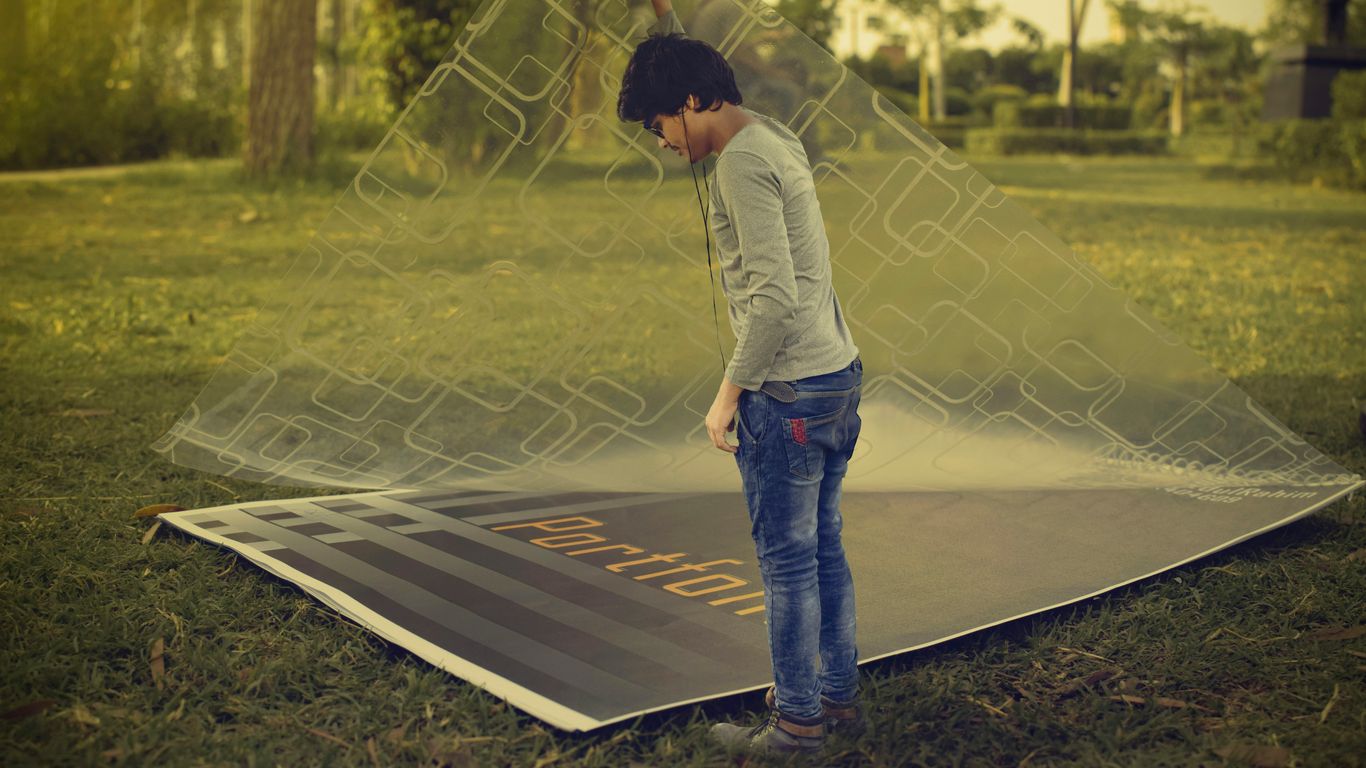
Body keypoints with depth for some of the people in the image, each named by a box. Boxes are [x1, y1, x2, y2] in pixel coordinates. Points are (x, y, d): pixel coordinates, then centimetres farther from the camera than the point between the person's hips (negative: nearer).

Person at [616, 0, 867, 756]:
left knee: (787, 561, 1)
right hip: (838, 374, 10)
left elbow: (774, 297, -23)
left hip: (787, 393, -10)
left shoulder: (743, 163, -18)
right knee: (824, 550, 18)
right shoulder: (777, 138, 11)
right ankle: (839, 695, 30)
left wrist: (729, 392, -18)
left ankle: (797, 719, 14)